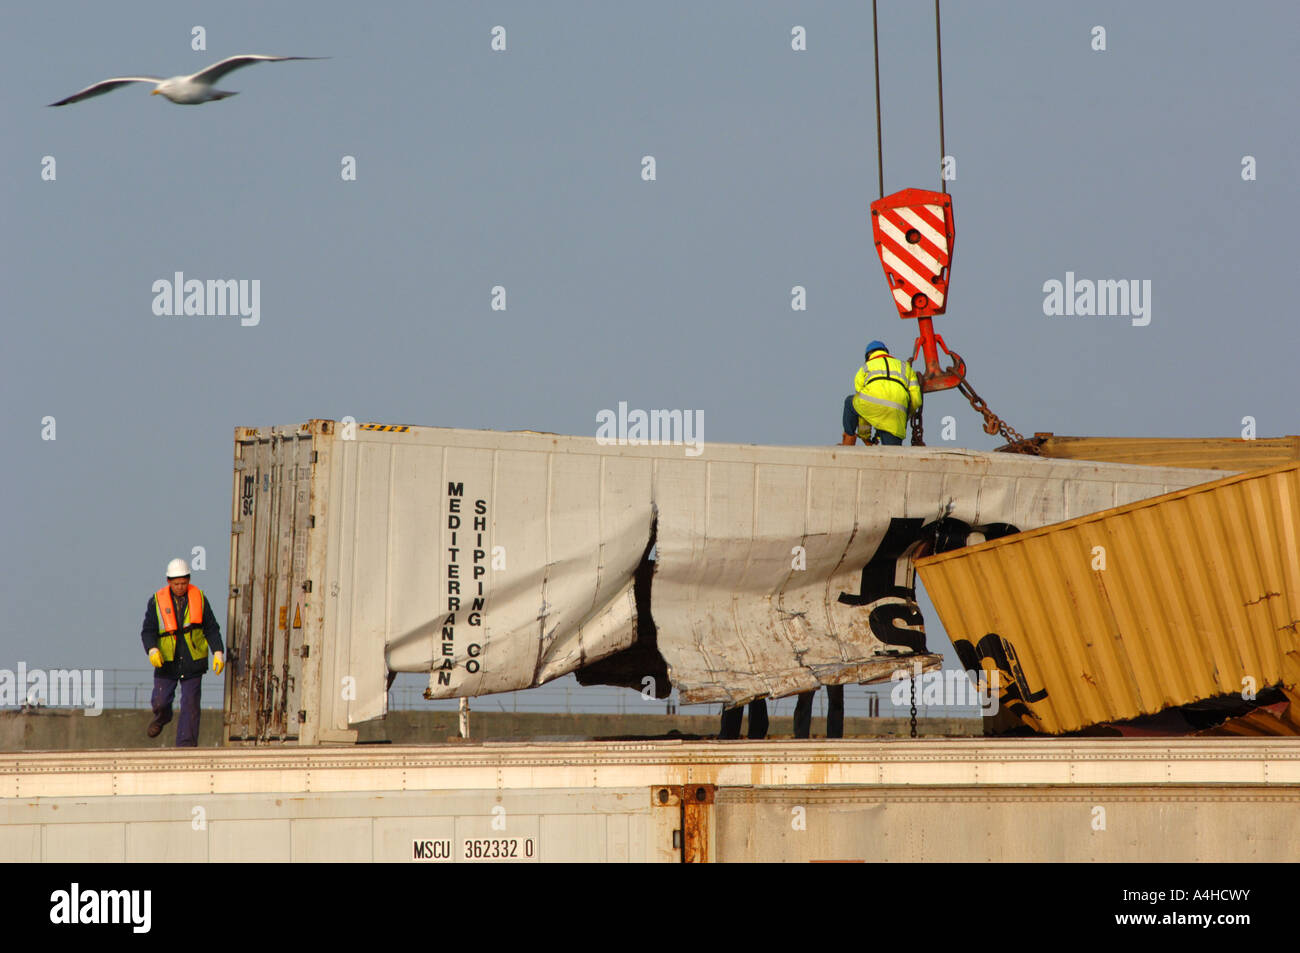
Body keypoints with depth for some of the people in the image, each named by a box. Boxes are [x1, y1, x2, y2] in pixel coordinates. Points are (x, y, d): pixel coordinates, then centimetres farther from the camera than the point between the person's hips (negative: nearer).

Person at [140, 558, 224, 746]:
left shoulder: (199, 598, 0)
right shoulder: (157, 601, -4)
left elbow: (211, 629, 3)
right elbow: (148, 630, -6)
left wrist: (218, 652, -9)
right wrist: (152, 650, -25)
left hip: (193, 662, 0)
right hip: (167, 661, 0)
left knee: (190, 706, -5)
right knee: (160, 701, 2)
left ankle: (185, 746, -1)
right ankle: (161, 718, 38)